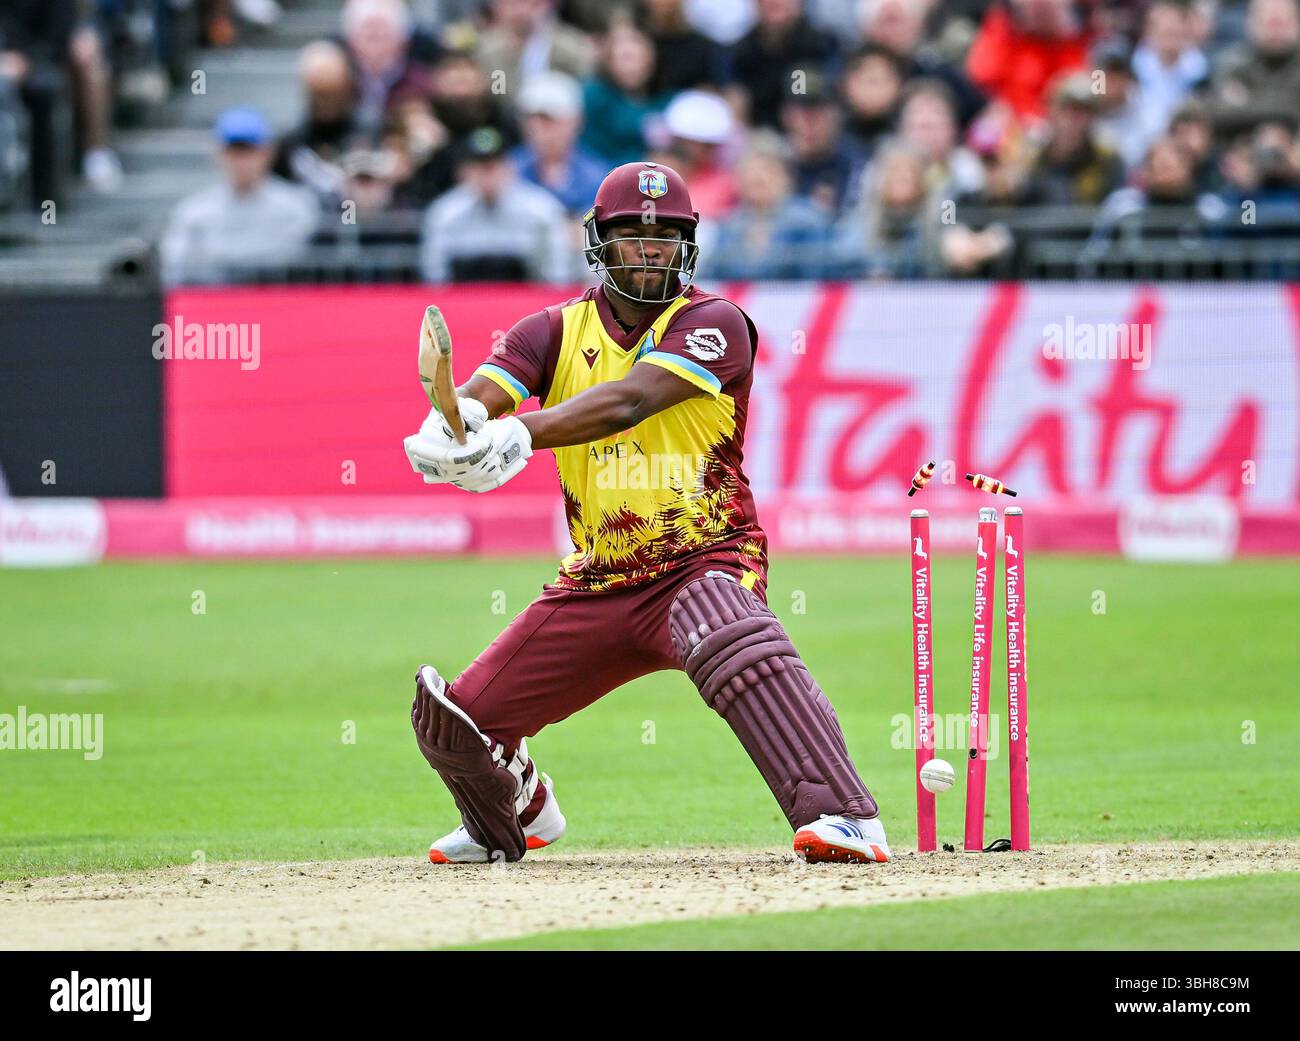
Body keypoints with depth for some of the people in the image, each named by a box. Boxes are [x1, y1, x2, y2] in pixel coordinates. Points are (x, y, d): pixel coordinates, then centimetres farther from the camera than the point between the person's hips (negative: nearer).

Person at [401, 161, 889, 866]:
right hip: (595, 586, 5)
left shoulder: (714, 325, -8)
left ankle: (844, 817, -45)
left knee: (736, 648, -40)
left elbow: (628, 402, -25)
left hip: (702, 564, -5)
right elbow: (476, 396, -12)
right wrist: (445, 433, -38)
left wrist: (518, 435, -41)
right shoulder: (557, 331, 6)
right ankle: (520, 815, 40)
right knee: (450, 720, 6)